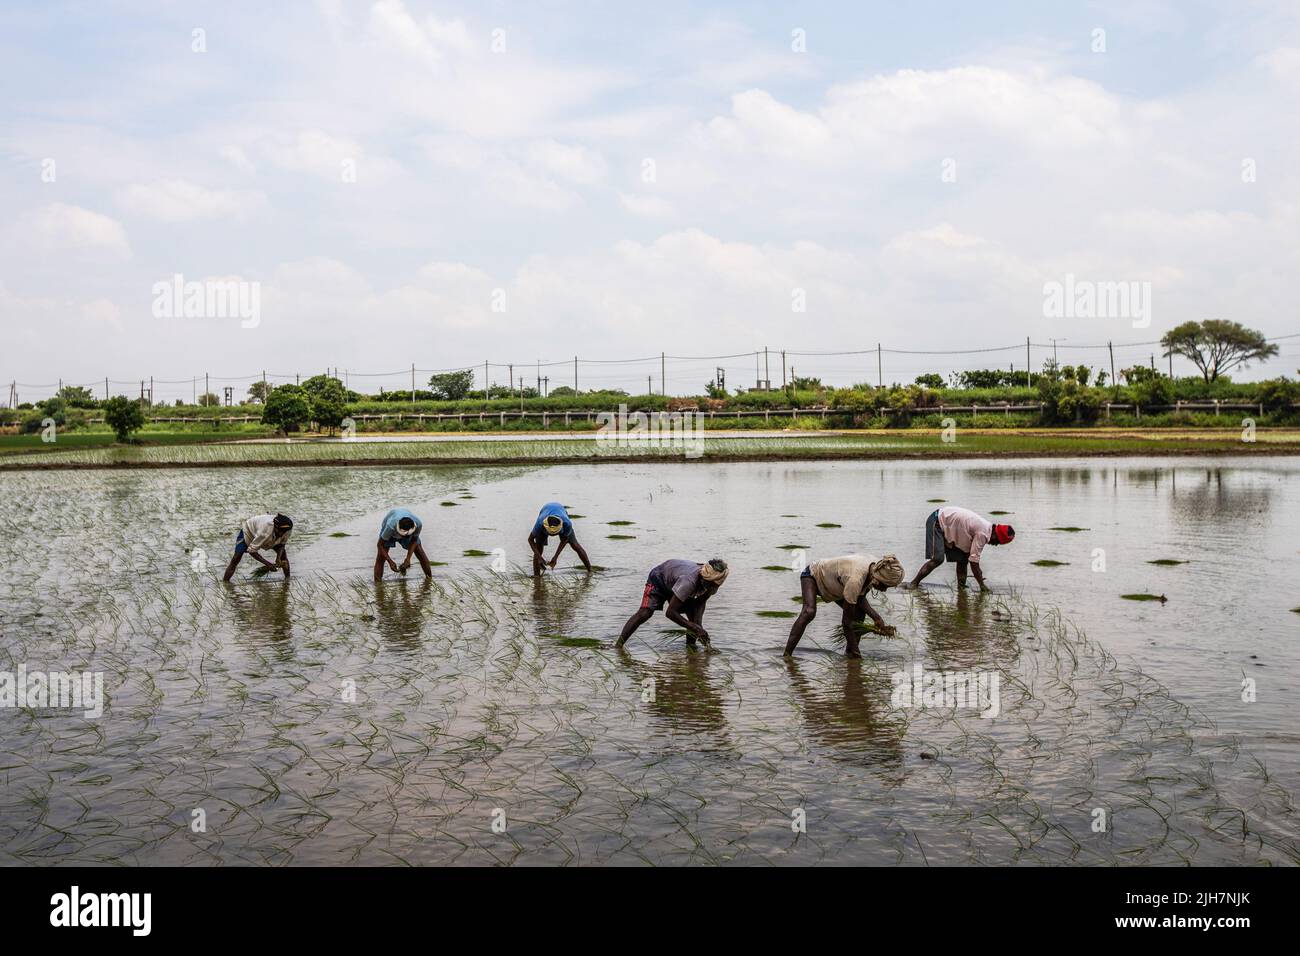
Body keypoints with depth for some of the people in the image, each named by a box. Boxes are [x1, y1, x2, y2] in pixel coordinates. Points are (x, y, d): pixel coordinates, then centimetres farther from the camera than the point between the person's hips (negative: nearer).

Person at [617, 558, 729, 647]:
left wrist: (697, 624, -33)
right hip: (659, 577, -6)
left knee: (694, 617, -12)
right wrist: (695, 628, -43)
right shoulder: (689, 581, -46)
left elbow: (700, 603, -15)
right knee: (645, 613, -23)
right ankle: (618, 646, -17)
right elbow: (670, 612, -42)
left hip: (676, 581, 6)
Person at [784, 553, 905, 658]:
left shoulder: (874, 569, -20)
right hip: (813, 575, -8)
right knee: (809, 612, -31)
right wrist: (855, 651, -29)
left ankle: (849, 652, 7)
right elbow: (847, 621, -35)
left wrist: (877, 618, -20)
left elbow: (860, 597, -7)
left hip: (832, 582, 8)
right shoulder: (855, 579, -43)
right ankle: (787, 654, -30)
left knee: (859, 613, -5)